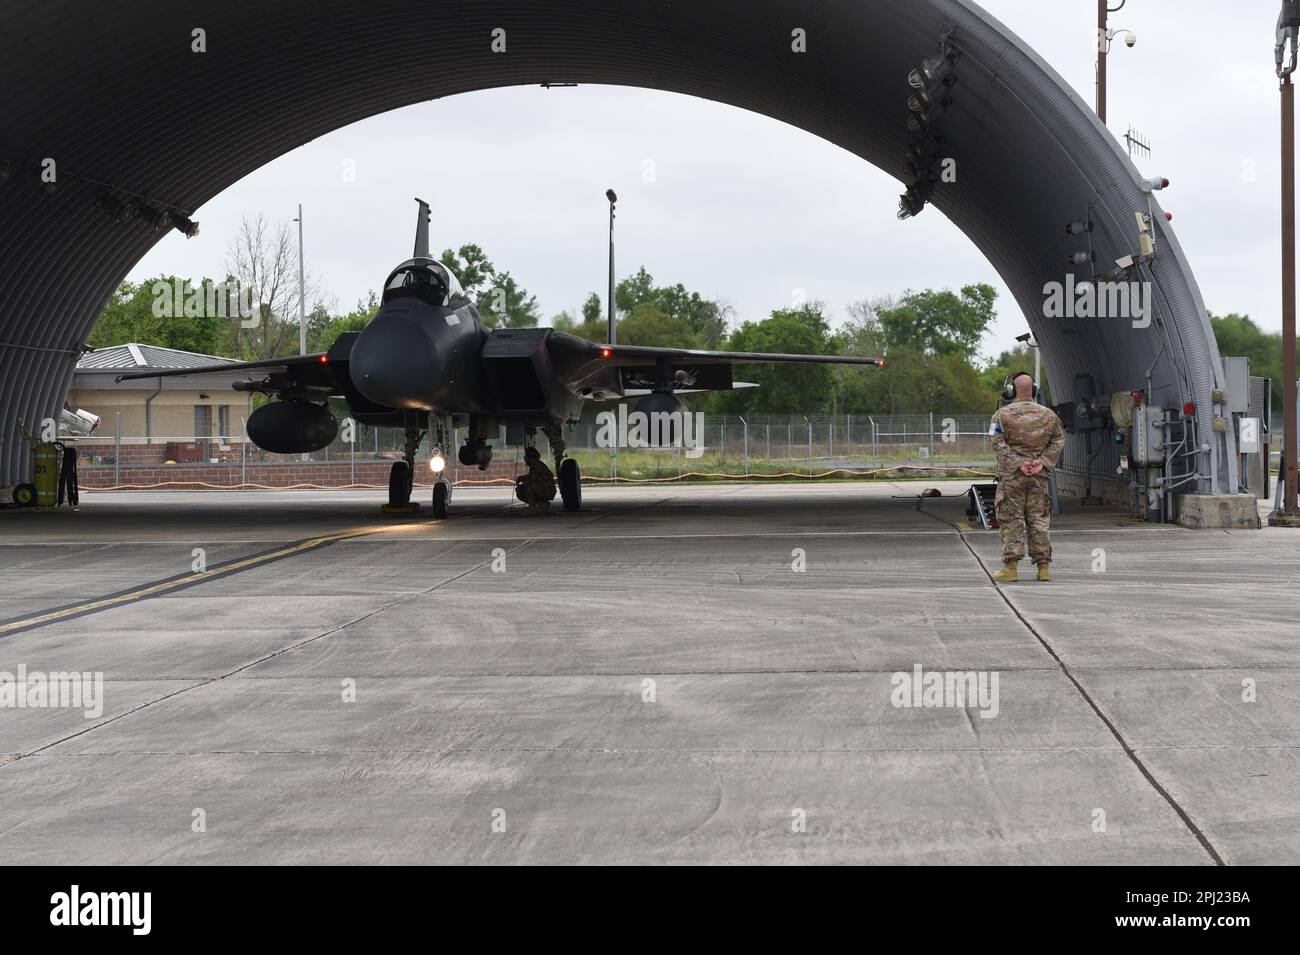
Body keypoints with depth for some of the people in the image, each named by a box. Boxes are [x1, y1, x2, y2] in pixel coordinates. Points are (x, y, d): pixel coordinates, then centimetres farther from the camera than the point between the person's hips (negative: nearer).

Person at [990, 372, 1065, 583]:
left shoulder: (1003, 414, -5)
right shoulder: (1047, 414, 6)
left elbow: (999, 443, -13)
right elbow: (1059, 440, 4)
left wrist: (1018, 464, -12)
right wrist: (1042, 462, -3)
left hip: (1011, 475, -3)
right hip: (1039, 477, 3)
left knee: (1011, 520, 0)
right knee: (1039, 519, 8)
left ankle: (1011, 567, -4)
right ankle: (1043, 567, 8)